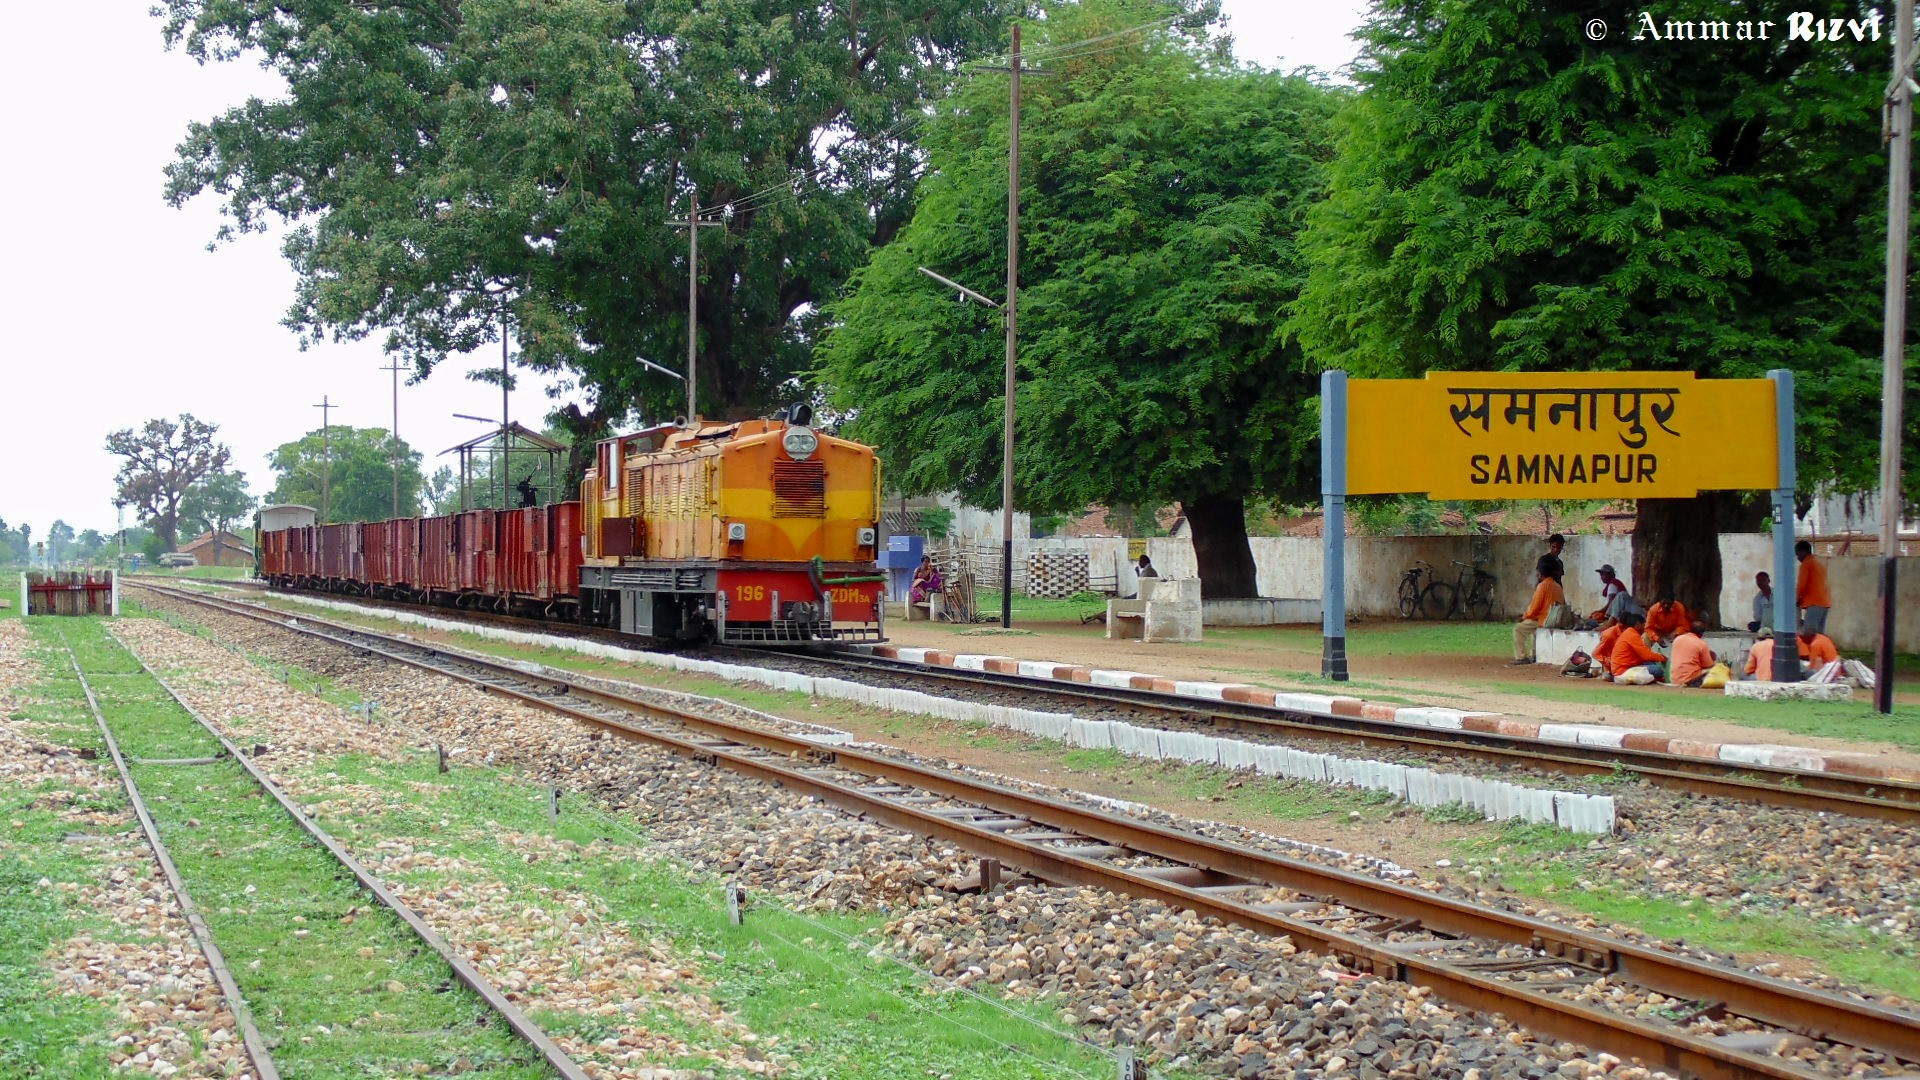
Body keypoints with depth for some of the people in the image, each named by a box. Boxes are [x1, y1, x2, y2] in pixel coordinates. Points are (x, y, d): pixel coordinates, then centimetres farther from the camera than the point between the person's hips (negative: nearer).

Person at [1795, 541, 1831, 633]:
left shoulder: (1806, 563, -5)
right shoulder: (1820, 563, 22)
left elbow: (1802, 584, -9)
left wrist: (1797, 600, 6)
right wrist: (1802, 598, 20)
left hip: (1814, 603, -9)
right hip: (1825, 602, 9)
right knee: (1820, 634, 6)